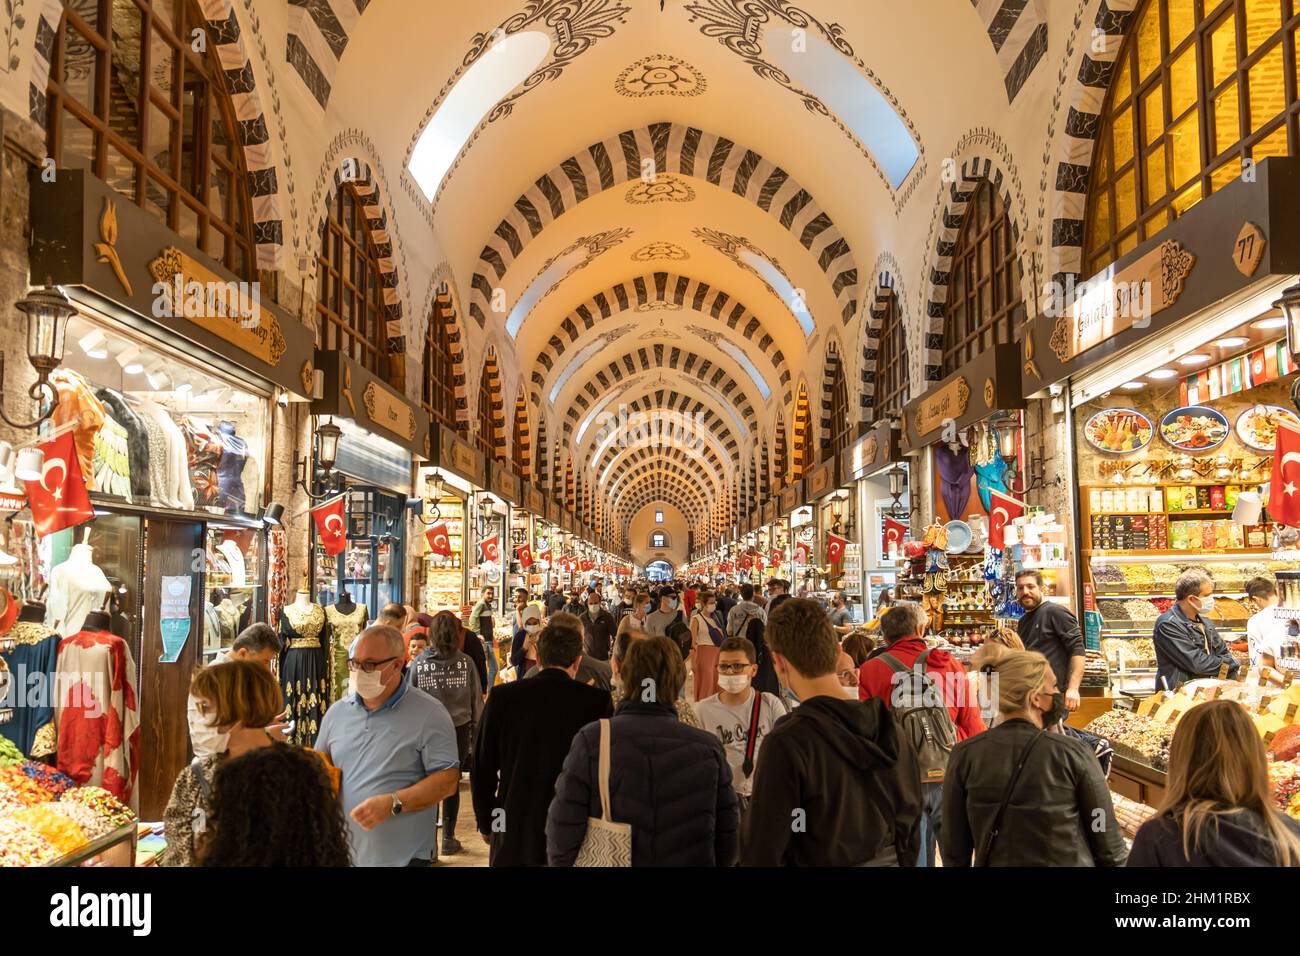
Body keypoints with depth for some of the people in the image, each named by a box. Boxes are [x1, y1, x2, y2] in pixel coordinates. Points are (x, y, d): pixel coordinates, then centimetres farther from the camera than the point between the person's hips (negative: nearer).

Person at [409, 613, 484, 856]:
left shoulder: (418, 664, -6)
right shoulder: (465, 662, -6)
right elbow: (477, 700, -1)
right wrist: (476, 733, 9)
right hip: (459, 729, 0)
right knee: (452, 783, 10)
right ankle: (448, 838, 17)